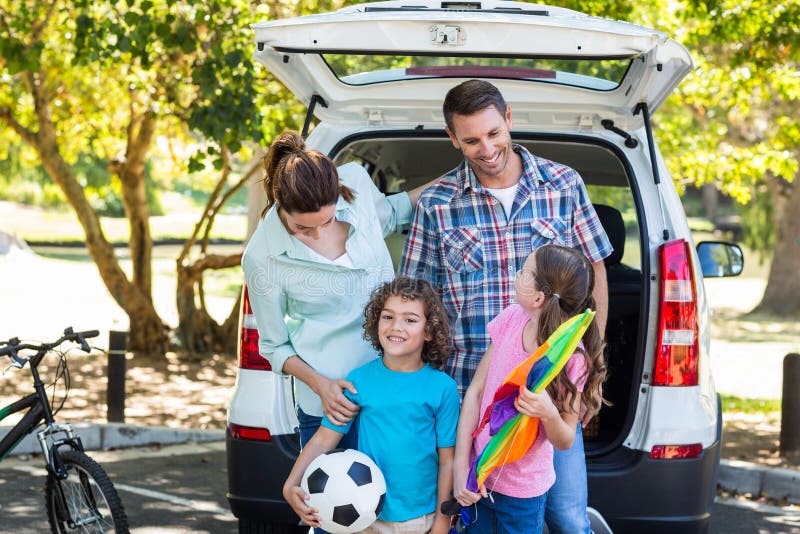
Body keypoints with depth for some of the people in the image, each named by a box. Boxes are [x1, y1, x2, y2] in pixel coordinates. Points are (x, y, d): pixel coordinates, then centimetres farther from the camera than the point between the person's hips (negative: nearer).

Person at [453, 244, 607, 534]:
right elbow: (476, 390, -2)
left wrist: (549, 414, -35)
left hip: (523, 492, -3)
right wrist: (460, 466, -8)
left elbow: (565, 442, -12)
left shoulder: (572, 357, -20)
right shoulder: (512, 318, -8)